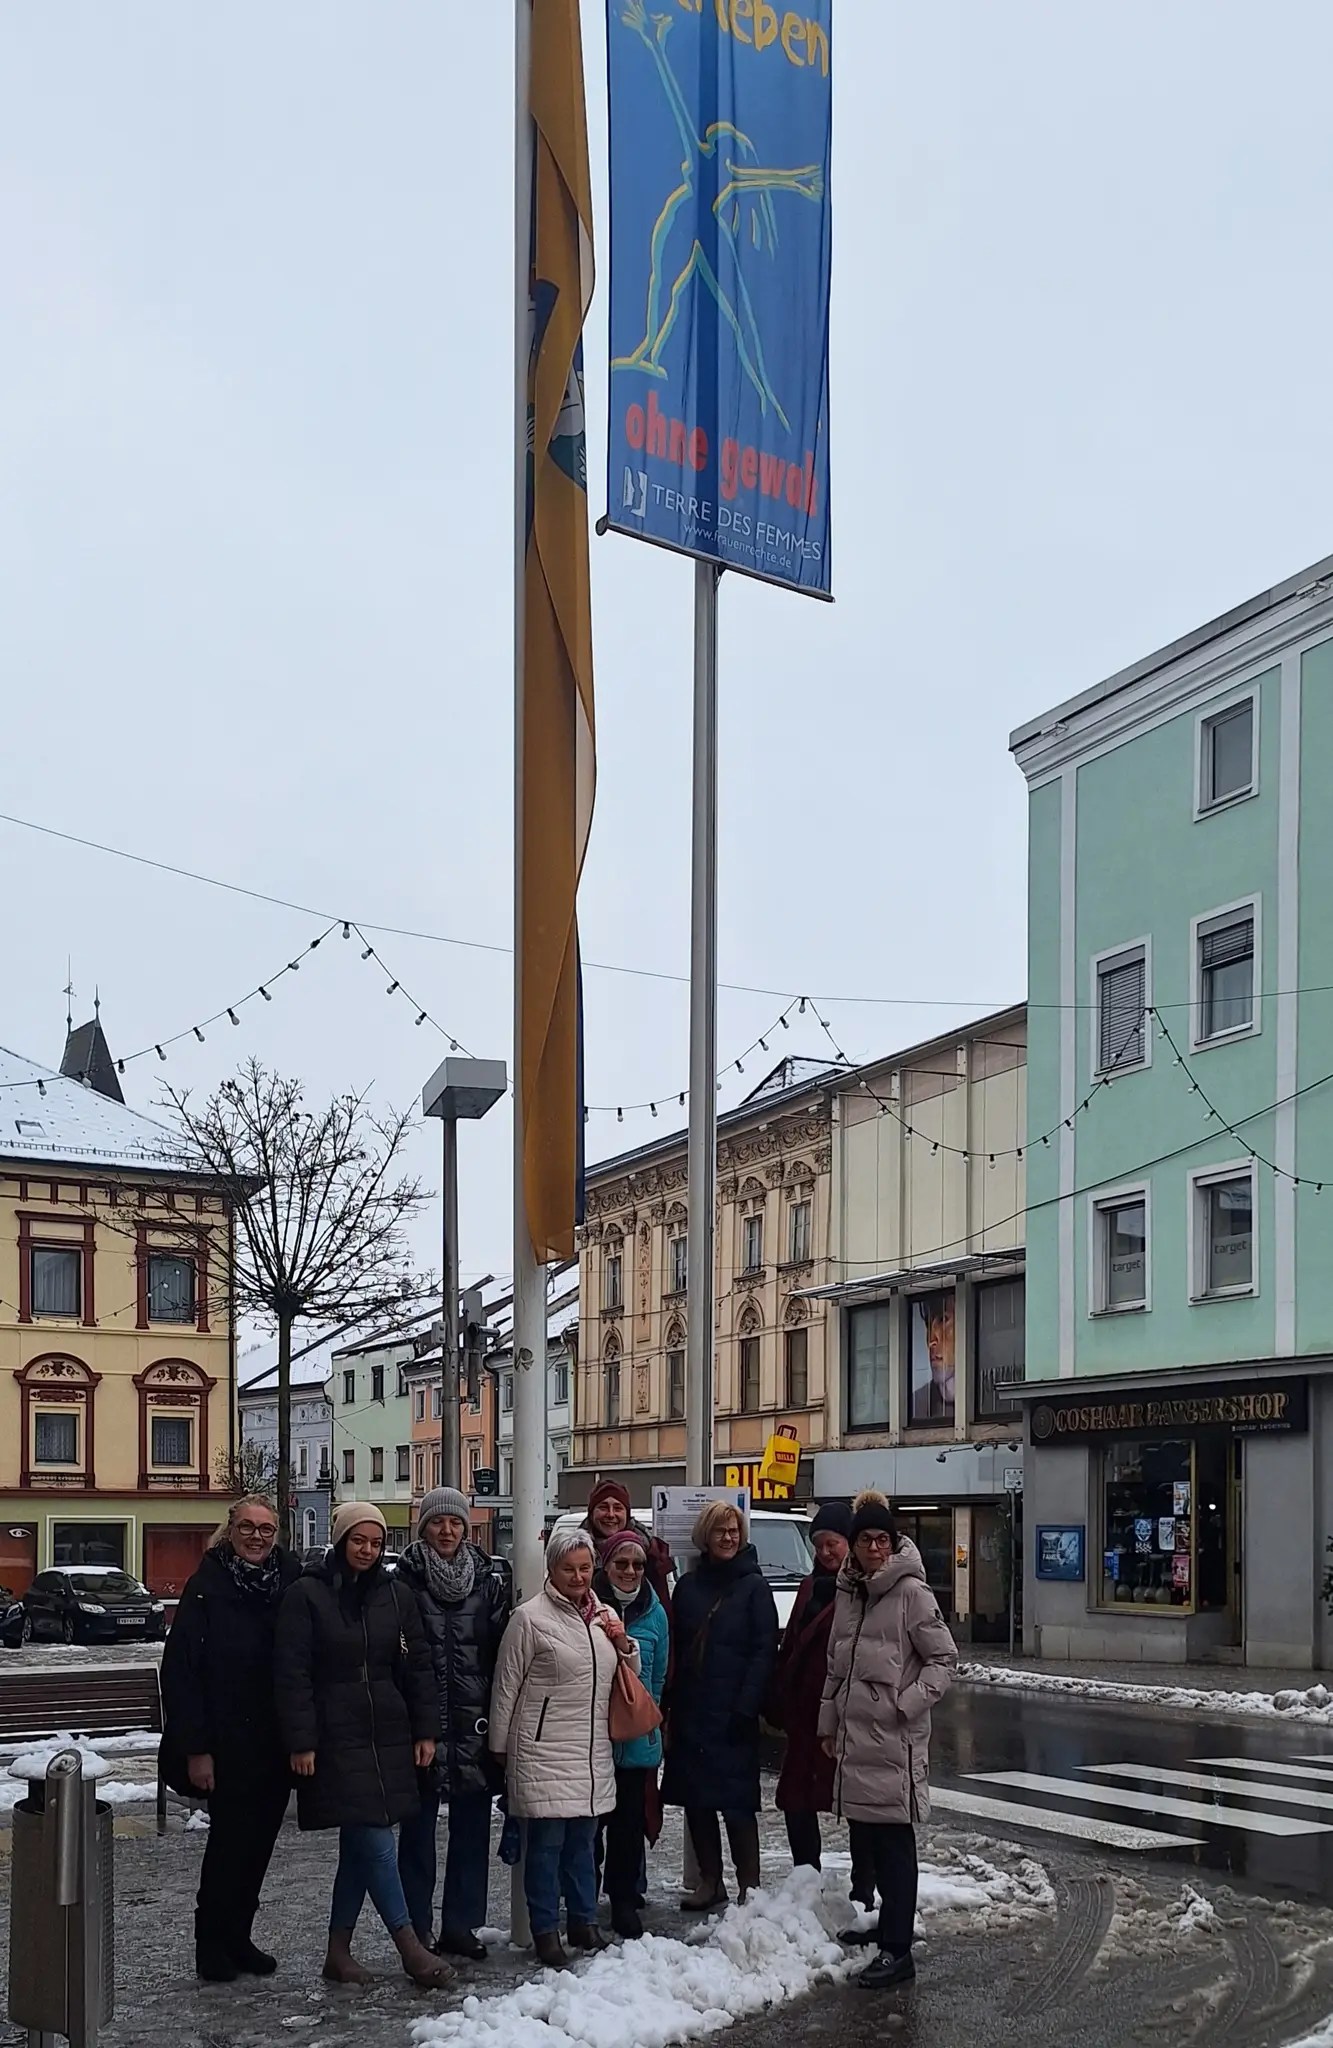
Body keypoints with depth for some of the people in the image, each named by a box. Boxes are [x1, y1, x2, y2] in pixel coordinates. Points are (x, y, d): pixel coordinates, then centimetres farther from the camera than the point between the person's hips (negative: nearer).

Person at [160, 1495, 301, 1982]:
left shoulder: (290, 1585, 3)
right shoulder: (206, 1589, -8)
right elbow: (180, 1671, -11)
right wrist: (195, 1749, -14)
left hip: (276, 1745, 4)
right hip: (228, 1746, -4)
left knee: (258, 1842, 10)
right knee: (230, 1841, -1)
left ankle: (237, 1937, 23)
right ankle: (212, 1945, 12)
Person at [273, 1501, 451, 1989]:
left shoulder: (395, 1597, 10)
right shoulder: (306, 1595, -5)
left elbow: (418, 1667, 13)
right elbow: (292, 1674, -7)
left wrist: (425, 1731, 8)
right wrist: (300, 1742, -11)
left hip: (388, 1737, 5)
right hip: (336, 1739, -5)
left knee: (360, 1845, 8)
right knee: (374, 1842, -9)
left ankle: (338, 1951, 17)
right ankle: (410, 1947, -4)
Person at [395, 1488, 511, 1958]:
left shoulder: (489, 1581, 5)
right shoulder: (406, 1581, -3)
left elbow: (504, 1653, 5)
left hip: (474, 1725, 3)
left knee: (472, 1826, 9)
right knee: (418, 1827, 4)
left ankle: (461, 1926, 19)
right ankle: (416, 1931, 11)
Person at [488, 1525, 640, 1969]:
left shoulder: (604, 1615, 11)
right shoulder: (531, 1617, -9)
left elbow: (629, 1675, 24)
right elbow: (506, 1686, -4)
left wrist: (624, 1644, 3)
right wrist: (500, 1746, -2)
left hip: (592, 1750, 6)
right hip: (544, 1748, -6)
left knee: (583, 1837, 14)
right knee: (547, 1842, -3)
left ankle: (583, 1921, 25)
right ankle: (545, 1932, 6)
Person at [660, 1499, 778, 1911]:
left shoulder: (753, 1587, -1)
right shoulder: (688, 1585, 10)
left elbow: (764, 1653, -6)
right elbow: (674, 1649, 12)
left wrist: (745, 1708, -14)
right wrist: (669, 1706, 4)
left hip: (732, 1716, -5)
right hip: (690, 1713, 5)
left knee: (737, 1802, -4)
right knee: (695, 1800, 8)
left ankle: (749, 1886, 3)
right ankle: (709, 1881, 20)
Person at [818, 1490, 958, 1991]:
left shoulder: (911, 1592, -9)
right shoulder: (847, 1593, 12)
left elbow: (943, 1658, -7)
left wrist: (908, 1703, -15)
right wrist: (829, 1722, 18)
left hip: (895, 1738, -7)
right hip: (853, 1734, 7)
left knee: (893, 1843, -6)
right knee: (863, 1838, 12)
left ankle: (896, 1950, -5)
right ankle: (885, 1922, 26)